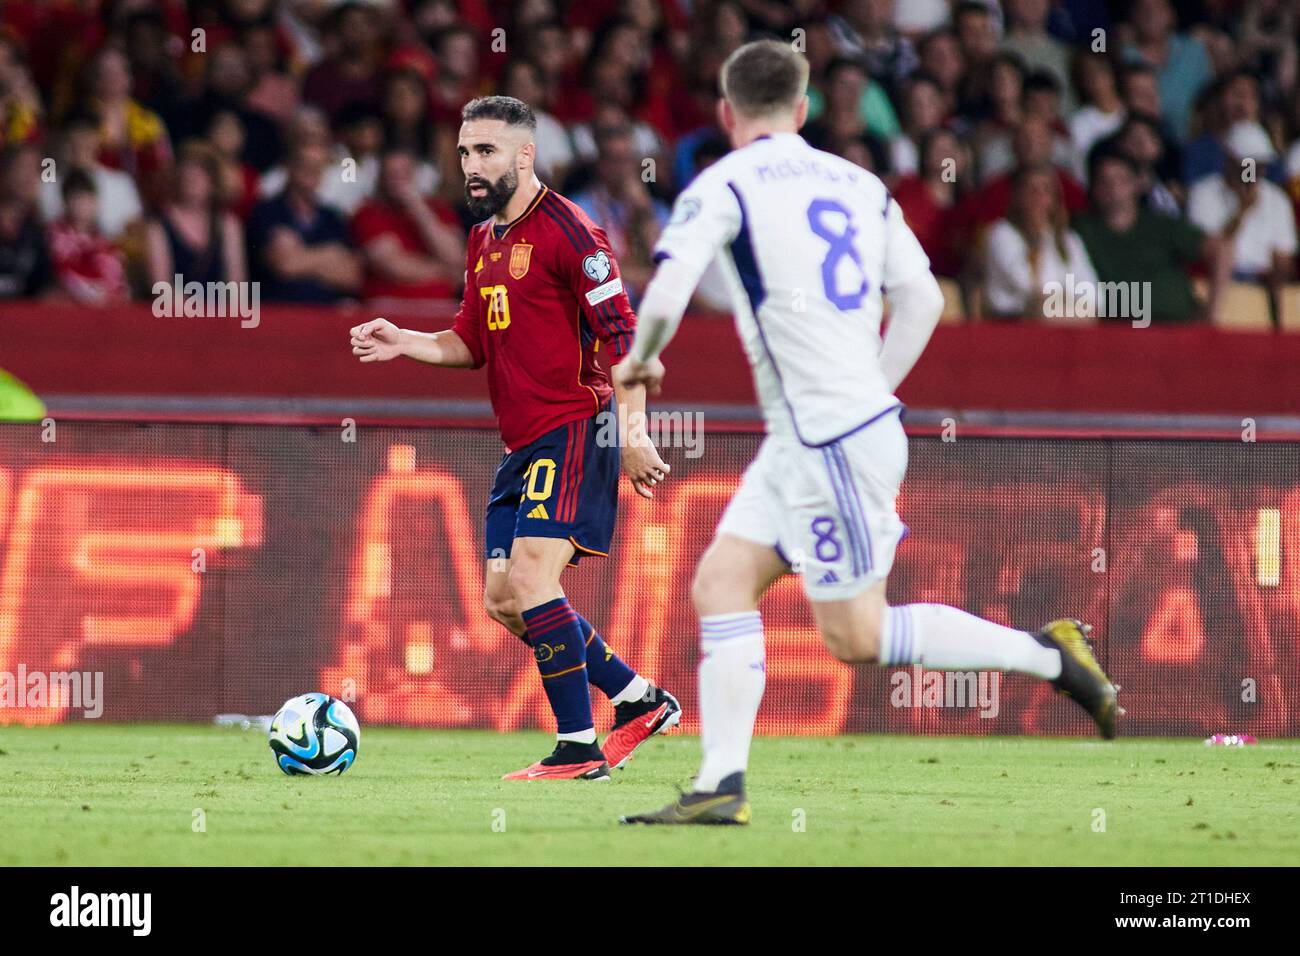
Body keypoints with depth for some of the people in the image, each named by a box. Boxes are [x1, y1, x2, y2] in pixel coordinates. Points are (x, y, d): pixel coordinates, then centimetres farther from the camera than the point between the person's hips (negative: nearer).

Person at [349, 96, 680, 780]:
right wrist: (405, 343, 5)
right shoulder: (484, 241, 15)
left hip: (575, 430, -9)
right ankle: (640, 700, 18)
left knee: (530, 579, -19)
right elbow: (472, 344, 24)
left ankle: (578, 748, -13)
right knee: (504, 601, 6)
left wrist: (632, 435, -20)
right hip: (523, 443, 9)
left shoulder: (565, 231, -12)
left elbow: (621, 334, -14)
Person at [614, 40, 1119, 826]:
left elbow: (664, 297, -17)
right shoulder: (860, 185, 12)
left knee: (856, 634, 1)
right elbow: (923, 297, 11)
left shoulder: (724, 187, -8)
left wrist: (641, 360, 3)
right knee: (721, 583, 7)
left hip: (830, 442, -8)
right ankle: (722, 786, 0)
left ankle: (1046, 655, 2)